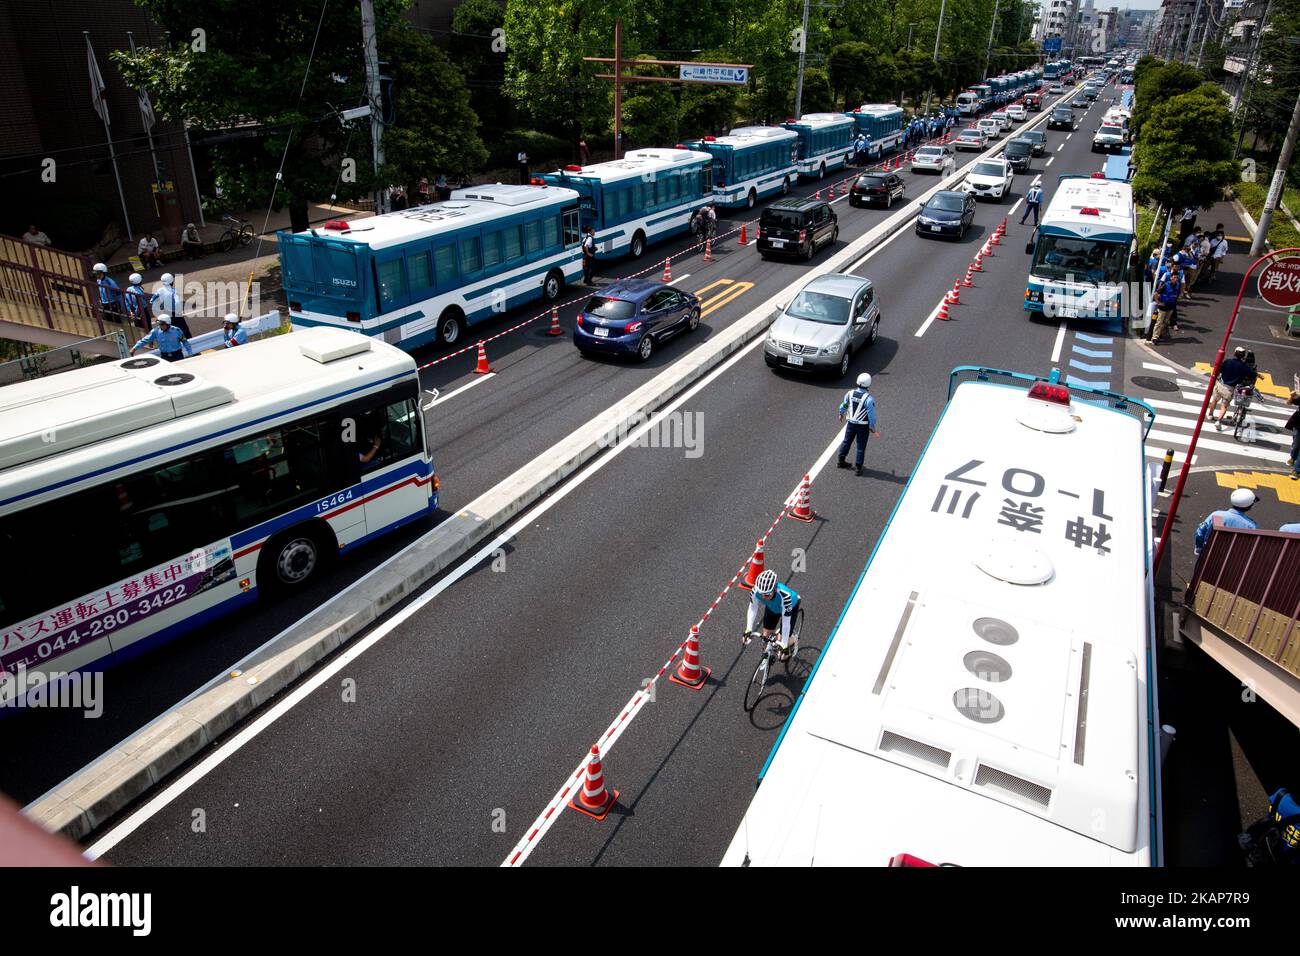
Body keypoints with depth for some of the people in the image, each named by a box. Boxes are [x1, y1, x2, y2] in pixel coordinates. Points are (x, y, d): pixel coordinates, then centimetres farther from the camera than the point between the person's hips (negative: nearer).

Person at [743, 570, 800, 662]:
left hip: (790, 605, -3)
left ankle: (787, 651, 28)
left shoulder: (784, 595, -47)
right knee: (766, 635, 2)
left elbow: (786, 622, -40)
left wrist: (784, 645, -37)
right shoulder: (757, 590, -38)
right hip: (772, 606, 4)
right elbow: (752, 609, -25)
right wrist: (748, 630, -35)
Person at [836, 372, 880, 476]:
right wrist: (873, 428, -6)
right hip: (863, 425, -4)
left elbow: (843, 405, 6)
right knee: (861, 446, 9)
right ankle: (859, 467, 15)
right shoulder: (869, 398, -23)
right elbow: (871, 414, -18)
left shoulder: (850, 393, -9)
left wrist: (841, 414, 26)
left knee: (846, 441, 21)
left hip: (851, 423, 4)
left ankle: (840, 461, 33)